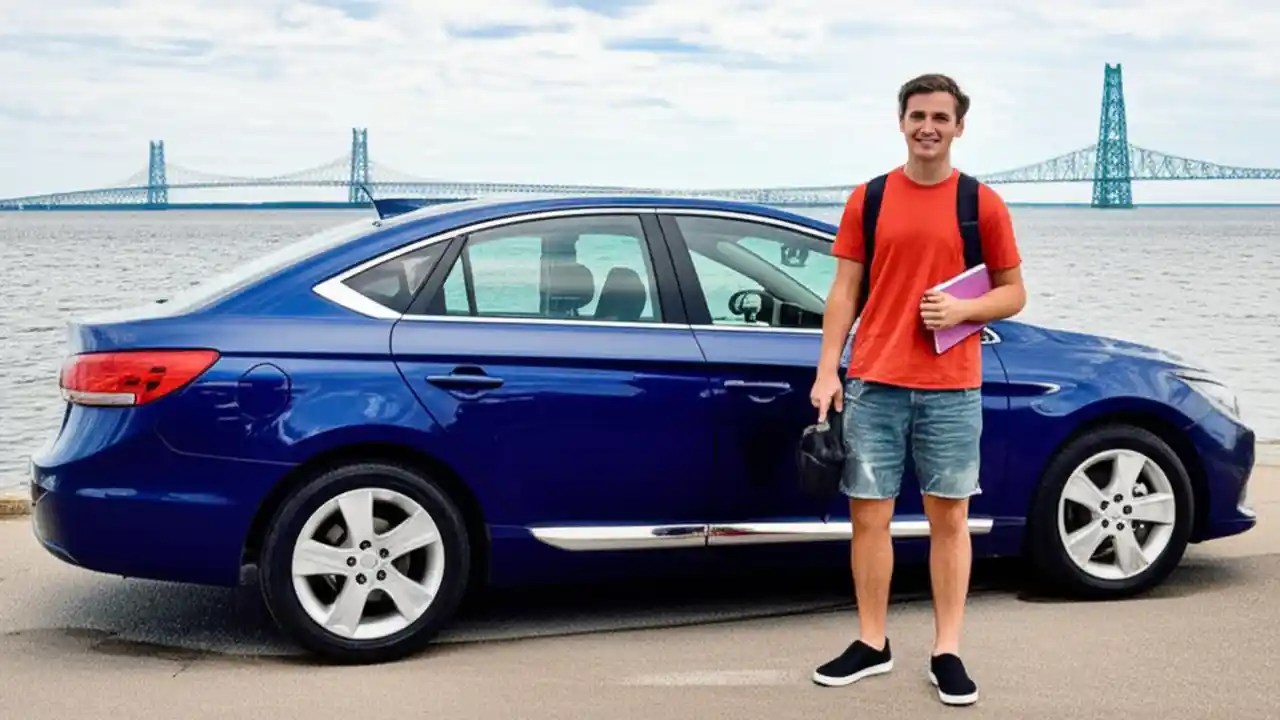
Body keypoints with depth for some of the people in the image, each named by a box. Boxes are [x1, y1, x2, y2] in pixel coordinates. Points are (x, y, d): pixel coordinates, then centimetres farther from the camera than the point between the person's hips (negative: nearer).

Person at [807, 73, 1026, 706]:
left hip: (952, 390, -1)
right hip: (872, 384, 1)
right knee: (868, 514, 4)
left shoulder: (982, 204, 3)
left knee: (949, 517, 4)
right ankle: (872, 644, 17)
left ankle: (947, 652, 12)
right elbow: (844, 291, 7)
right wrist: (827, 372, -1)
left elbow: (1013, 293, 8)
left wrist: (964, 309, -12)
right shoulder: (868, 200, 7)